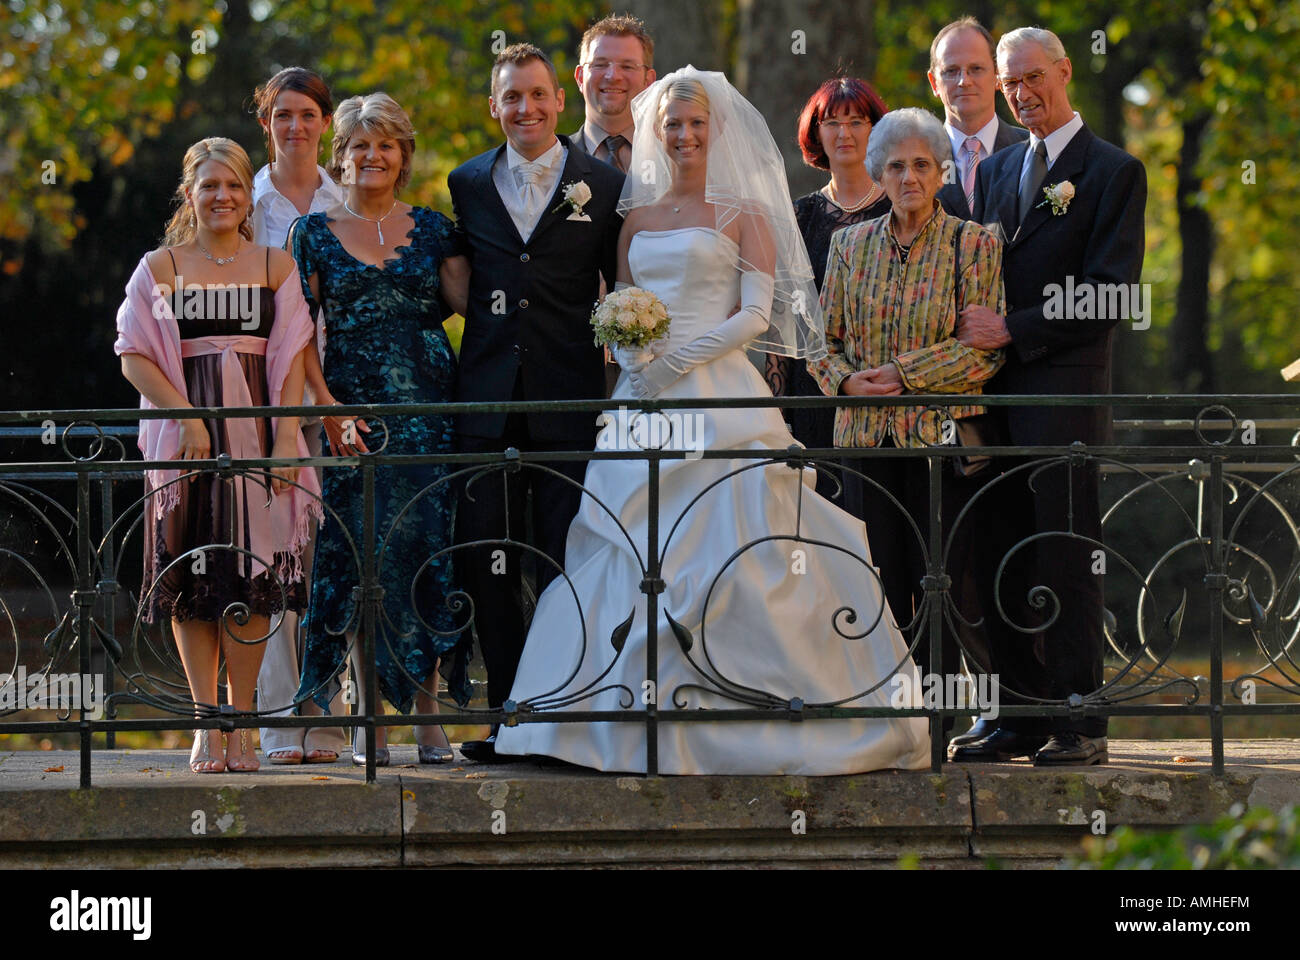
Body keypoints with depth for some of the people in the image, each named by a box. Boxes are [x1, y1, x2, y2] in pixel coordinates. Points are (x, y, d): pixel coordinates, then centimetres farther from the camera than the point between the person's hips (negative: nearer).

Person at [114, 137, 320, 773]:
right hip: (186, 435, -1)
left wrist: (287, 437, -7)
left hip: (256, 436, 1)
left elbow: (292, 360, 5)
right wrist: (188, 418, -12)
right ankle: (206, 724, 0)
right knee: (192, 578, -3)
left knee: (254, 574, -4)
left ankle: (240, 722, 2)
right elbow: (135, 357, 0)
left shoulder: (275, 266, 9)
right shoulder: (160, 267, 6)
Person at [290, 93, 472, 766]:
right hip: (354, 413, -1)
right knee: (362, 558, -4)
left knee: (428, 553, -3)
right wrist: (328, 407, -11)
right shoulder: (314, 233, 7)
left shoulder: (432, 229, 11)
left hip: (430, 409, 1)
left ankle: (427, 714, 3)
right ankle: (370, 719, 1)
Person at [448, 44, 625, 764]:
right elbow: (457, 282, 16)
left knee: (568, 567, -1)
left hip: (569, 402, -2)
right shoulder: (466, 184, 11)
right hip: (487, 400, 2)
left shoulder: (605, 186, 5)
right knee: (487, 565, 1)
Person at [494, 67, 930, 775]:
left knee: (725, 548, -12)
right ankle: (641, 707, 0)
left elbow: (756, 315, -5)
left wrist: (679, 357, -13)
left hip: (718, 396, -5)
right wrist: (633, 355, -4)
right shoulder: (638, 217, 17)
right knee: (629, 550, -2)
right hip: (644, 397, 5)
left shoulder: (743, 215, 3)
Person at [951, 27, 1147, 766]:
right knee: (1003, 565, 6)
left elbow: (1110, 294, -10)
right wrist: (974, 341, 4)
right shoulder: (996, 170, 19)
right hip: (997, 395, 6)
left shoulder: (1115, 172, -1)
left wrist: (1012, 330, -15)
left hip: (1066, 391, -6)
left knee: (1066, 560, -6)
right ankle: (1022, 718, 11)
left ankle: (1080, 724, -1)